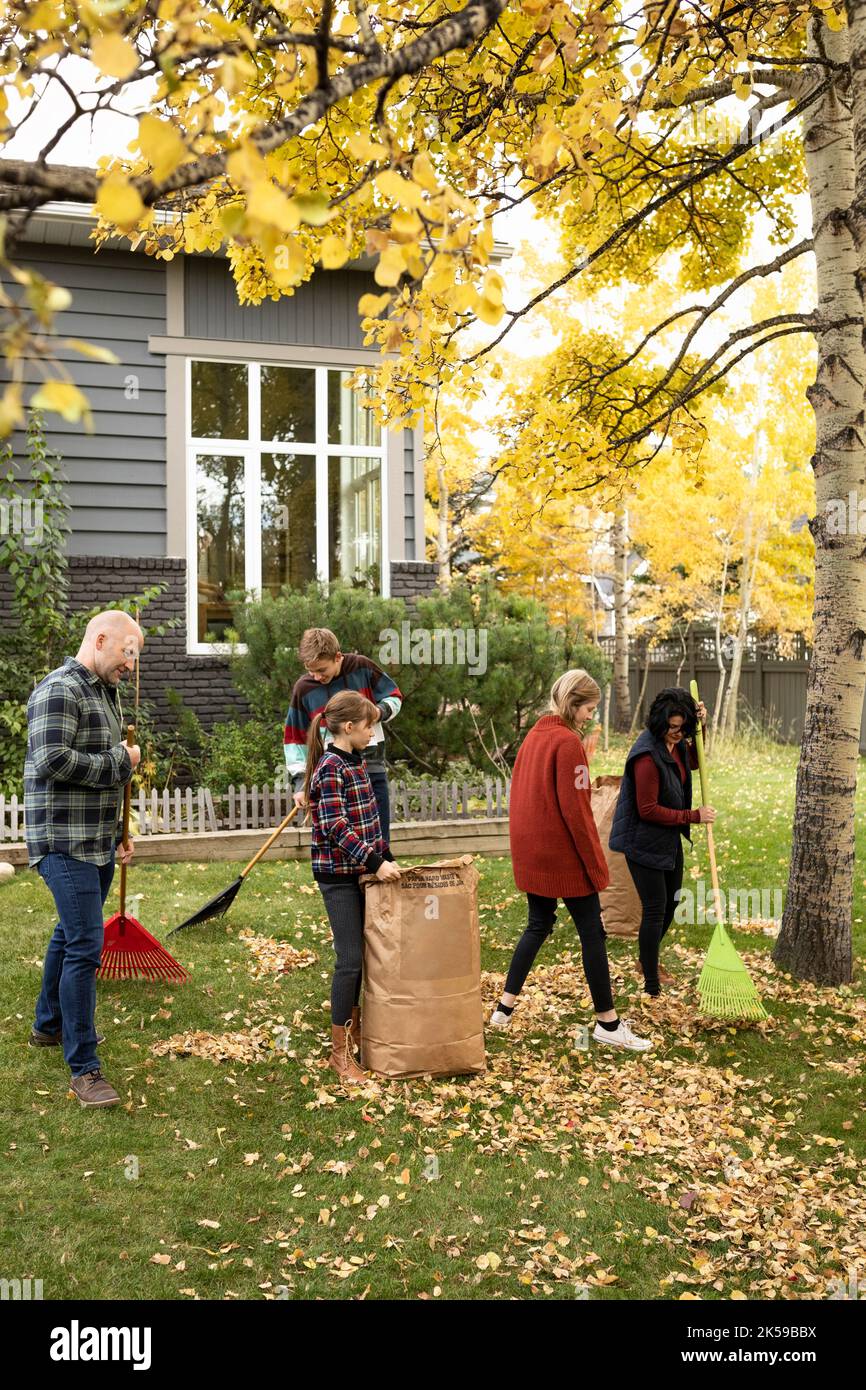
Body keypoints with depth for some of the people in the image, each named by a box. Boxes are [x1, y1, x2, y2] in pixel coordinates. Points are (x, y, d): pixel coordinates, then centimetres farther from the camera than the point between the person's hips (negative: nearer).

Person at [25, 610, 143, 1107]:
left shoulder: (106, 692, 16)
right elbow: (53, 761, -26)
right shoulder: (59, 690, -15)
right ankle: (84, 1068, -4)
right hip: (65, 844, -10)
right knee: (85, 947, -10)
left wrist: (116, 835, 23)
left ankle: (49, 1025, 39)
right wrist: (120, 763, -15)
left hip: (98, 843, 10)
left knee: (71, 934, 21)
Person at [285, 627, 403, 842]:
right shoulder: (304, 689, -4)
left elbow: (394, 697, 10)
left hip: (373, 767, 1)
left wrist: (379, 711, -13)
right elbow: (295, 739, 4)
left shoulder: (362, 667, -4)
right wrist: (300, 782, -2)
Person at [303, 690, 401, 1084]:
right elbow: (337, 828, -23)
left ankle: (357, 1028, 31)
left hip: (362, 870, 9)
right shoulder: (330, 768, -16)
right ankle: (340, 1052, 3)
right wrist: (375, 862, -28)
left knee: (368, 952, 15)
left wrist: (387, 857, 18)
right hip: (338, 875, -9)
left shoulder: (357, 762, 12)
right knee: (350, 960, -6)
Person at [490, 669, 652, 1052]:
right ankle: (607, 1023, 9)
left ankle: (505, 1008, 19)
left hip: (531, 854, 9)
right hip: (564, 855, -9)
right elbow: (574, 809, -19)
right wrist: (597, 863, -14)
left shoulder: (534, 735, 11)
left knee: (538, 925, 19)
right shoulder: (568, 742, -16)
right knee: (592, 933, 2)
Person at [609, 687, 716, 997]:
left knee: (671, 901, 21)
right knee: (655, 909, -4)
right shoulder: (647, 755, -28)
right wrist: (694, 816, -20)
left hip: (670, 839, 9)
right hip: (644, 842, -9)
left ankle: (648, 959, 43)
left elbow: (693, 763, 22)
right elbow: (648, 810, -26)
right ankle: (652, 988, 5)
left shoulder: (677, 743, -1)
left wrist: (701, 728, 4)